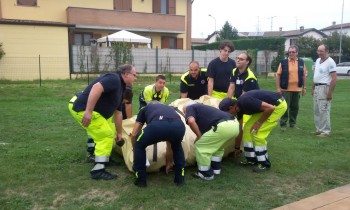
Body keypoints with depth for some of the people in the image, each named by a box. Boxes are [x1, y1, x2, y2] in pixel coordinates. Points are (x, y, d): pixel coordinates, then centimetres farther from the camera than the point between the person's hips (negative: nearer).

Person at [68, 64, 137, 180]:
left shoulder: (120, 88, 17)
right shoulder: (114, 79, -14)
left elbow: (117, 113, 22)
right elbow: (96, 88, -32)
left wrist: (119, 133, 27)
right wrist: (88, 111, -37)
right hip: (82, 108, -11)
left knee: (110, 132, 21)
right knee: (107, 136, -8)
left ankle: (104, 159, 30)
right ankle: (98, 170, -3)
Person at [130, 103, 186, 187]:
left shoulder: (144, 109, 40)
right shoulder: (170, 108, 46)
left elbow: (134, 135, 35)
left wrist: (135, 148, 55)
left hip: (157, 125, -3)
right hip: (179, 126, 3)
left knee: (139, 145, 29)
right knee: (177, 146, 40)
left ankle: (141, 179, 31)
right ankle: (180, 178, 37)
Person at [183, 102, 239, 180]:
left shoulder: (190, 108, 15)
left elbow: (191, 121, -10)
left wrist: (199, 136, 5)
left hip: (223, 126, -9)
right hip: (234, 125, 9)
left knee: (200, 146, 9)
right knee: (218, 146, 35)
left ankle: (206, 174, 19)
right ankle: (216, 168, 40)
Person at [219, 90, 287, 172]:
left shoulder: (246, 101, -29)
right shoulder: (239, 107, 0)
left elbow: (270, 108, -29)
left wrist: (258, 123, -18)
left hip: (278, 105, -9)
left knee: (258, 132, -12)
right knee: (248, 128, 6)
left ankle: (264, 164, 2)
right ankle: (252, 159, 15)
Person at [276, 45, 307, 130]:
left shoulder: (301, 62, 6)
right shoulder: (283, 62, -2)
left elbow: (304, 75, 10)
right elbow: (278, 75, -3)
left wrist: (304, 87, 7)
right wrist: (278, 88, -8)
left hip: (297, 89, 3)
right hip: (286, 89, -3)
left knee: (295, 107, 11)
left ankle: (292, 124, 24)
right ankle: (283, 124, 7)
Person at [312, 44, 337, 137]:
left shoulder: (330, 62, -11)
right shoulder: (317, 60, 14)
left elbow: (334, 78, -16)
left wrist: (330, 92, -19)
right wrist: (313, 88, 17)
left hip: (324, 88, -8)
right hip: (317, 87, 9)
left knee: (324, 110, -6)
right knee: (316, 110, 12)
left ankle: (325, 131, 2)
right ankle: (319, 129, 21)